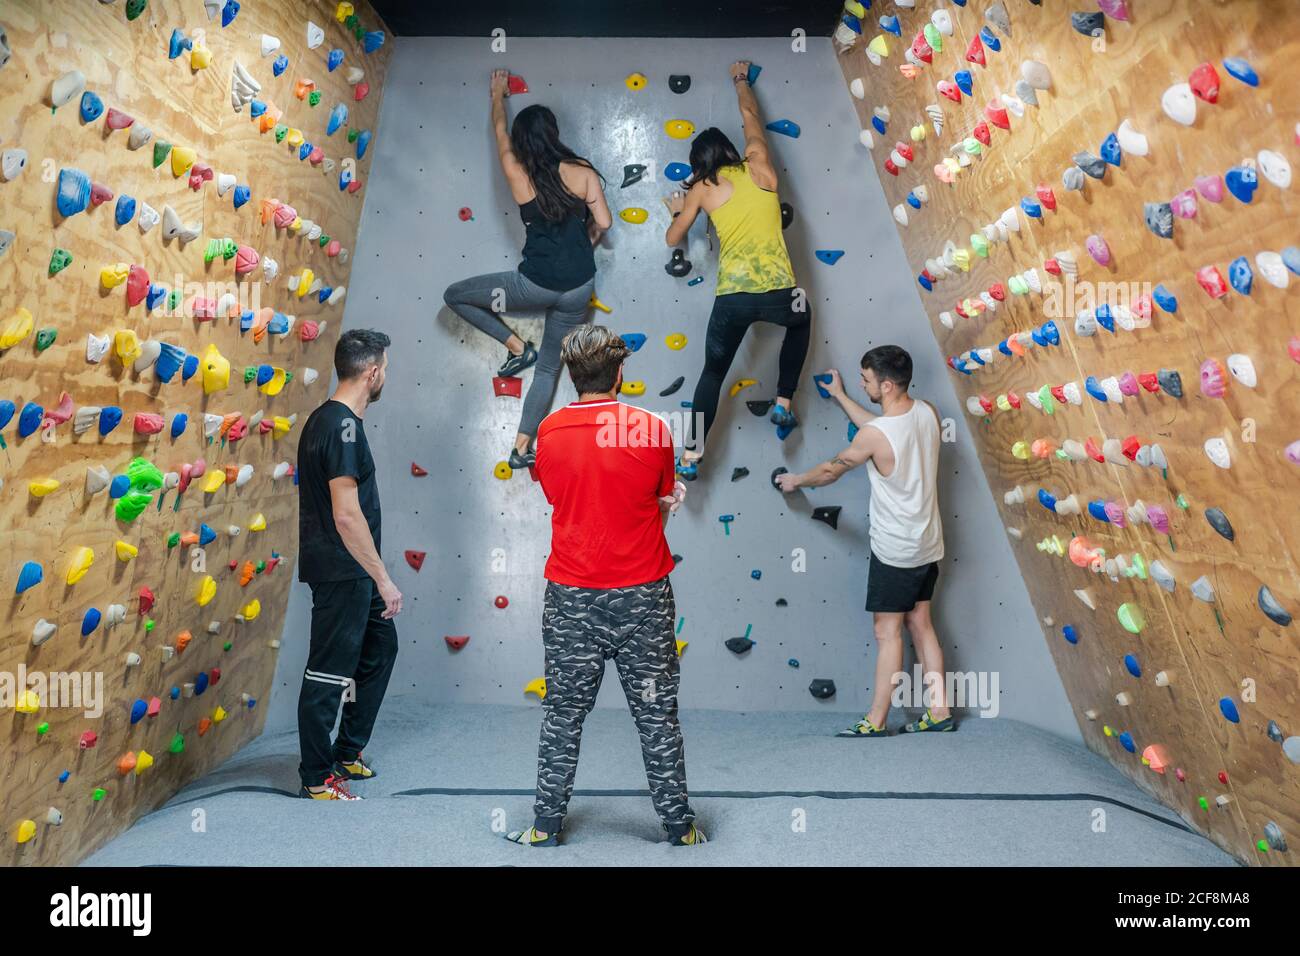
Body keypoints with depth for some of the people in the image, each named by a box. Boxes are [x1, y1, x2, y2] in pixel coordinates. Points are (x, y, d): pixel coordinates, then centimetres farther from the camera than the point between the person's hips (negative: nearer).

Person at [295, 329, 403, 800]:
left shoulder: (326, 418, 11)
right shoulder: (343, 426, -20)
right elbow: (347, 515, -25)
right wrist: (384, 580, -21)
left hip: (348, 571, 11)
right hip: (341, 572, -11)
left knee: (381, 646, 21)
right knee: (330, 673, 2)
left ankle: (347, 751, 33)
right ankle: (316, 778, 17)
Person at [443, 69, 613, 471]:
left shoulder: (516, 172, -2)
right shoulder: (583, 172, -3)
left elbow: (499, 130, 17)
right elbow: (603, 222, -1)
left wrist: (497, 95, 36)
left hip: (537, 284, -3)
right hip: (579, 287, 3)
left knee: (454, 296, 16)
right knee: (549, 367, 17)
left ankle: (518, 348, 15)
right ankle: (521, 447, 16)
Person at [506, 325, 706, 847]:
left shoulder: (549, 430, -4)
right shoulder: (653, 429, -9)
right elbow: (664, 502, 4)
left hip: (571, 595, 1)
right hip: (643, 594, -1)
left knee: (563, 714, 14)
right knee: (658, 715, 11)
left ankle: (546, 824, 25)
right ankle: (680, 827, 23)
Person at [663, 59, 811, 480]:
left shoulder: (701, 189, 8)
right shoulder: (759, 167, 9)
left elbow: (673, 239, 15)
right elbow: (750, 114, 27)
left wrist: (677, 212, 36)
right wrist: (740, 78, 44)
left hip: (731, 298, 0)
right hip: (778, 292, 0)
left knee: (713, 372, 18)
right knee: (801, 323, 35)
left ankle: (691, 457, 16)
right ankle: (783, 406, 29)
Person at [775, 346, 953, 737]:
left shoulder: (874, 435, -24)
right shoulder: (928, 412, -3)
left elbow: (832, 470, -7)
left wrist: (795, 481, 12)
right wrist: (839, 396, 23)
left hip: (895, 551, -7)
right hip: (928, 544, 8)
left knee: (888, 633, 3)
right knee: (921, 625, 16)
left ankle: (876, 720, 15)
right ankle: (939, 712, 24)